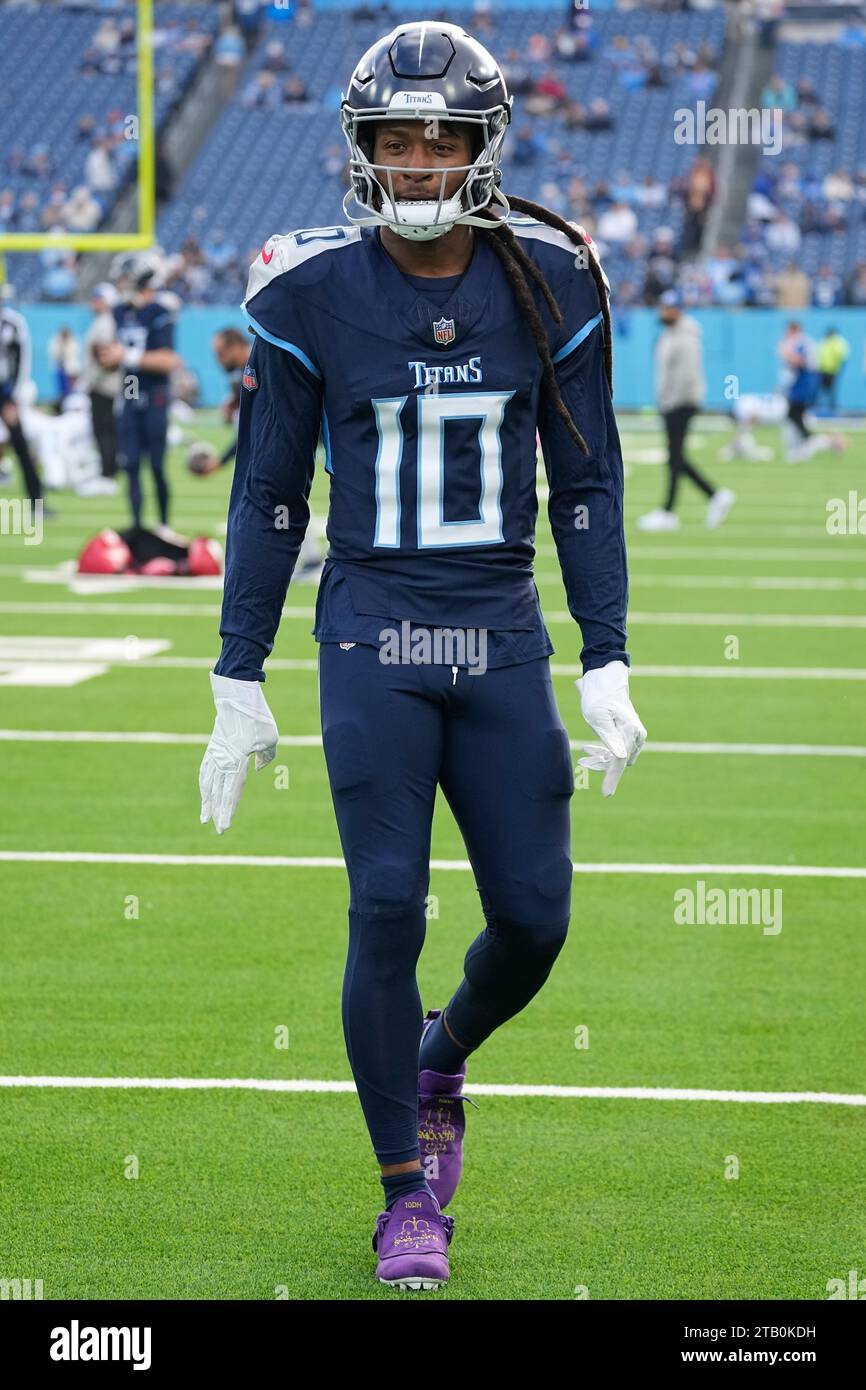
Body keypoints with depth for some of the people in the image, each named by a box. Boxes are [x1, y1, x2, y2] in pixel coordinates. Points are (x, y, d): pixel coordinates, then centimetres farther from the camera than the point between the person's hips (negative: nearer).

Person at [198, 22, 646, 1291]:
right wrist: (238, 686, 1)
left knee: (534, 914, 1)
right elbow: (269, 497, 2)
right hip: (373, 628, -2)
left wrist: (608, 669, 1)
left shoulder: (551, 282, 0)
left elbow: (587, 488, 6)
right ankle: (410, 1196, 9)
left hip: (503, 634, 2)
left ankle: (441, 1060, 35)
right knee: (388, 910, -6)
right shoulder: (312, 293, -5)